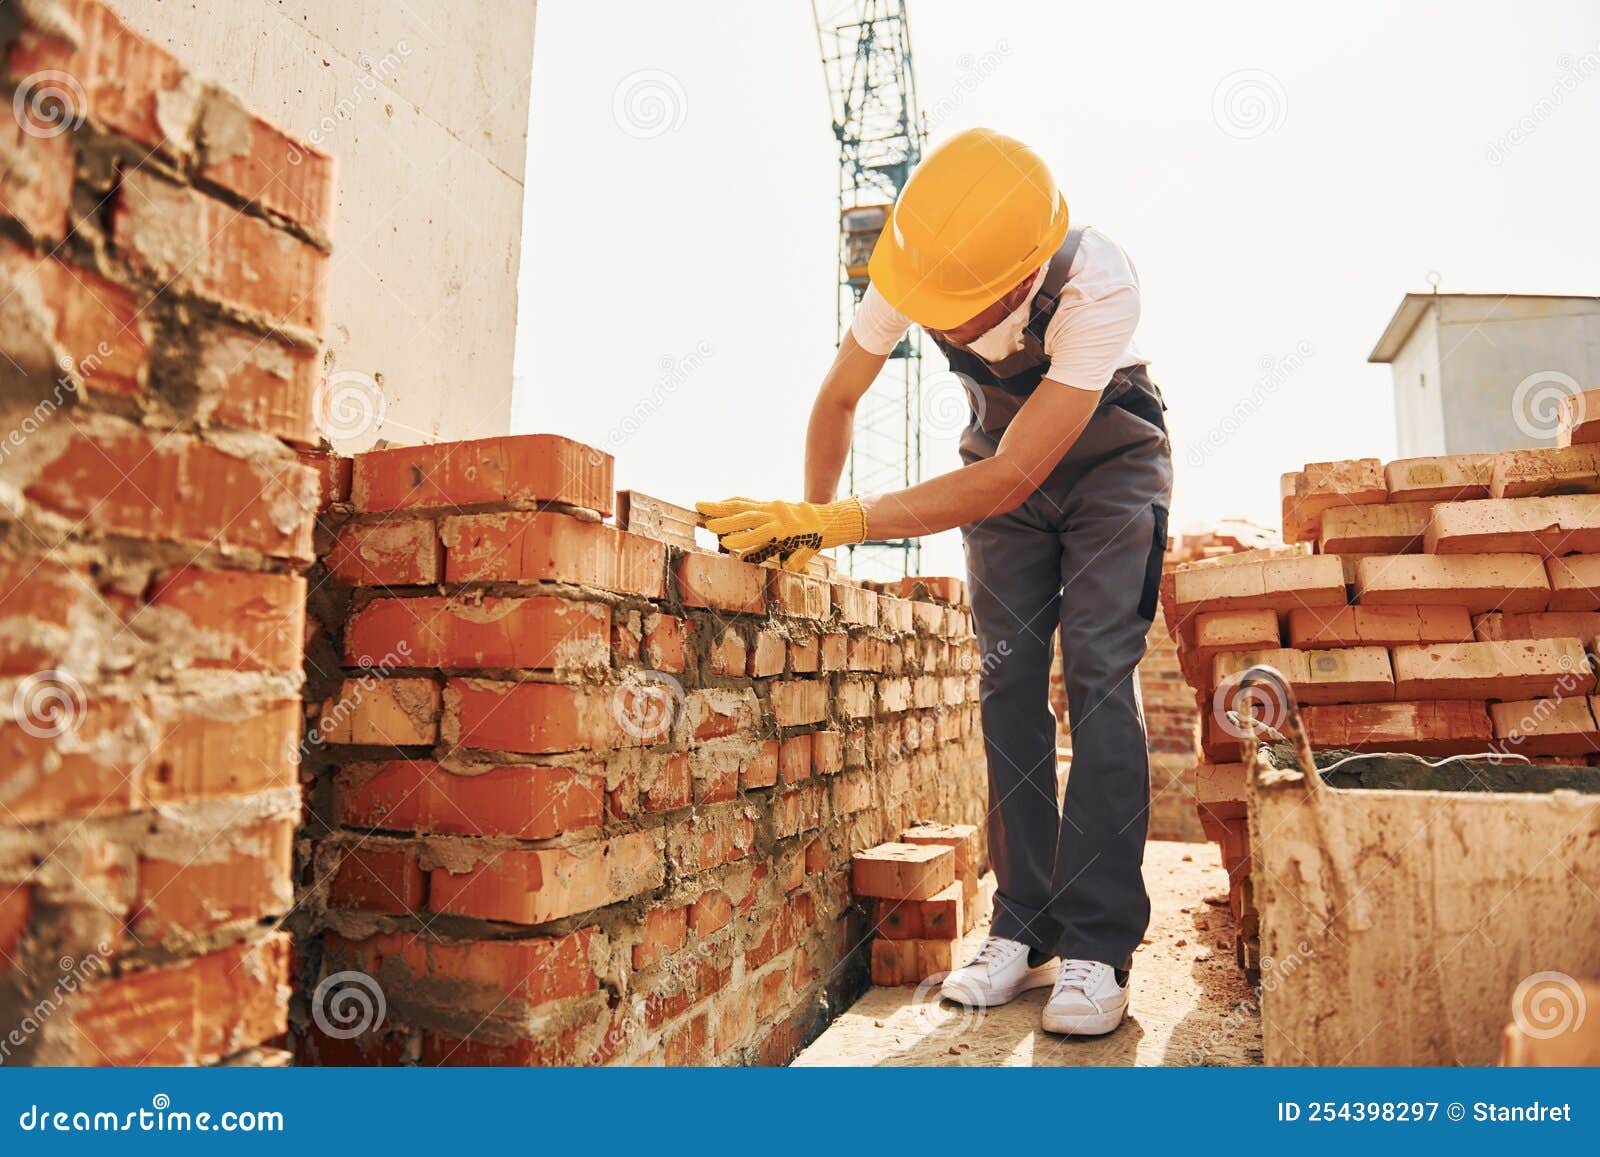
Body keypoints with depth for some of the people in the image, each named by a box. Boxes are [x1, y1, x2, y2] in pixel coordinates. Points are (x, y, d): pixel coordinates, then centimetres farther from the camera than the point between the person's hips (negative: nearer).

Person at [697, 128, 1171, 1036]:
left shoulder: (1099, 287, -37)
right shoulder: (916, 266, -23)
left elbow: (1010, 480, -40)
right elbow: (840, 397, -6)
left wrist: (837, 520, -42)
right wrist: (806, 524, -6)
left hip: (1107, 462, -3)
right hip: (1002, 456, 4)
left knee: (1100, 678, -17)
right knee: (1009, 679, -7)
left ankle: (1098, 947, -10)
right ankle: (1024, 931, -1)